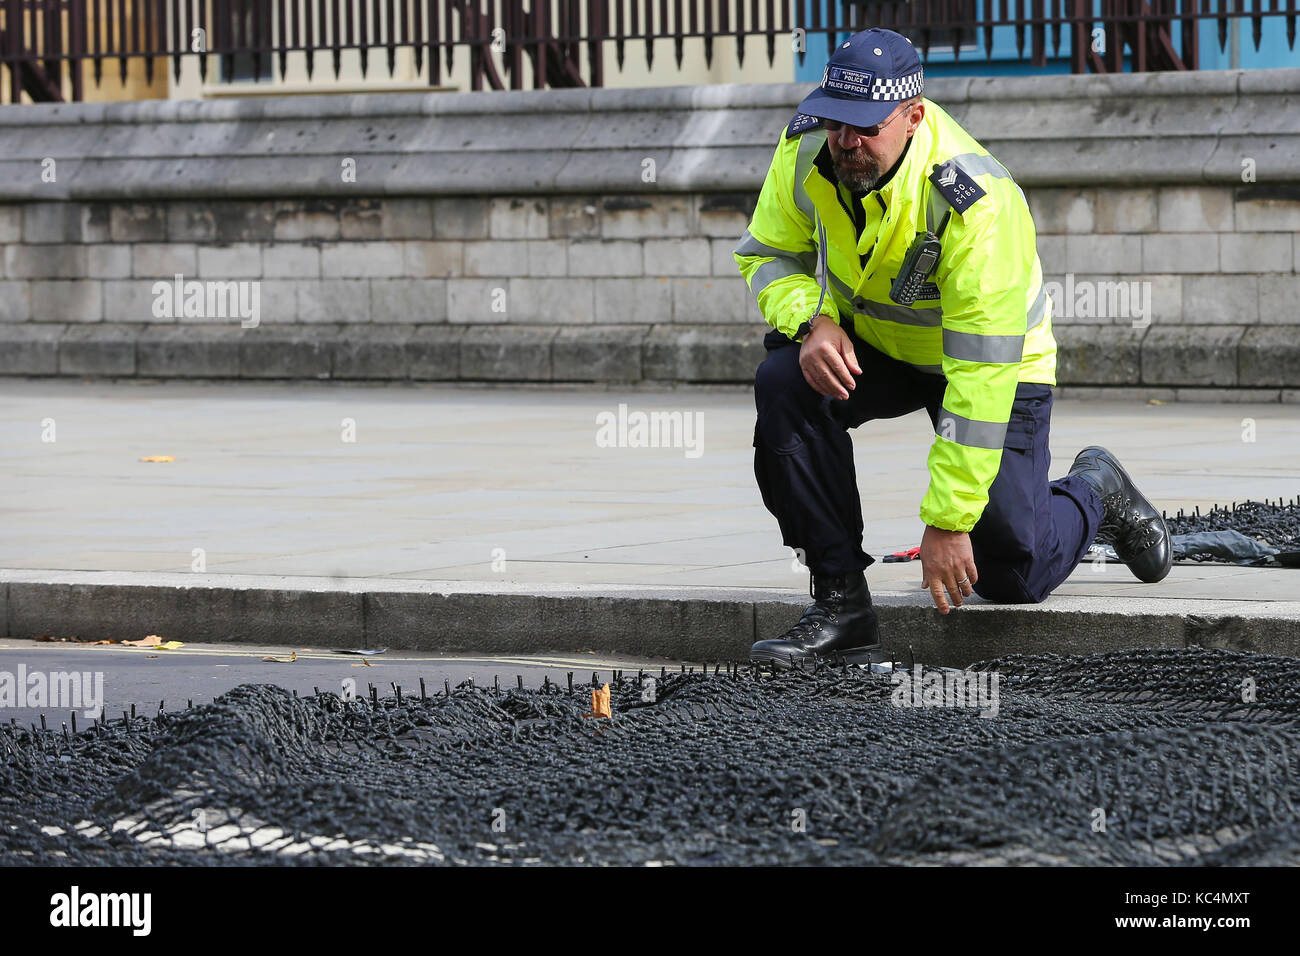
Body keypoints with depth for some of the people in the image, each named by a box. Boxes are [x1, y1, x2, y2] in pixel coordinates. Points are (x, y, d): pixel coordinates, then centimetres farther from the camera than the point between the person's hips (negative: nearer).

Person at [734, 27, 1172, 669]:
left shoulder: (978, 204, -37)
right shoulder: (807, 145, -22)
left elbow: (980, 376, -36)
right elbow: (767, 253, -6)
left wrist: (947, 520, -35)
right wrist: (813, 320, -29)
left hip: (997, 356, -4)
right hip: (866, 345, 4)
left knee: (1012, 577, -8)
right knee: (785, 385, -29)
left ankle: (1095, 493, 28)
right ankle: (841, 604, -19)